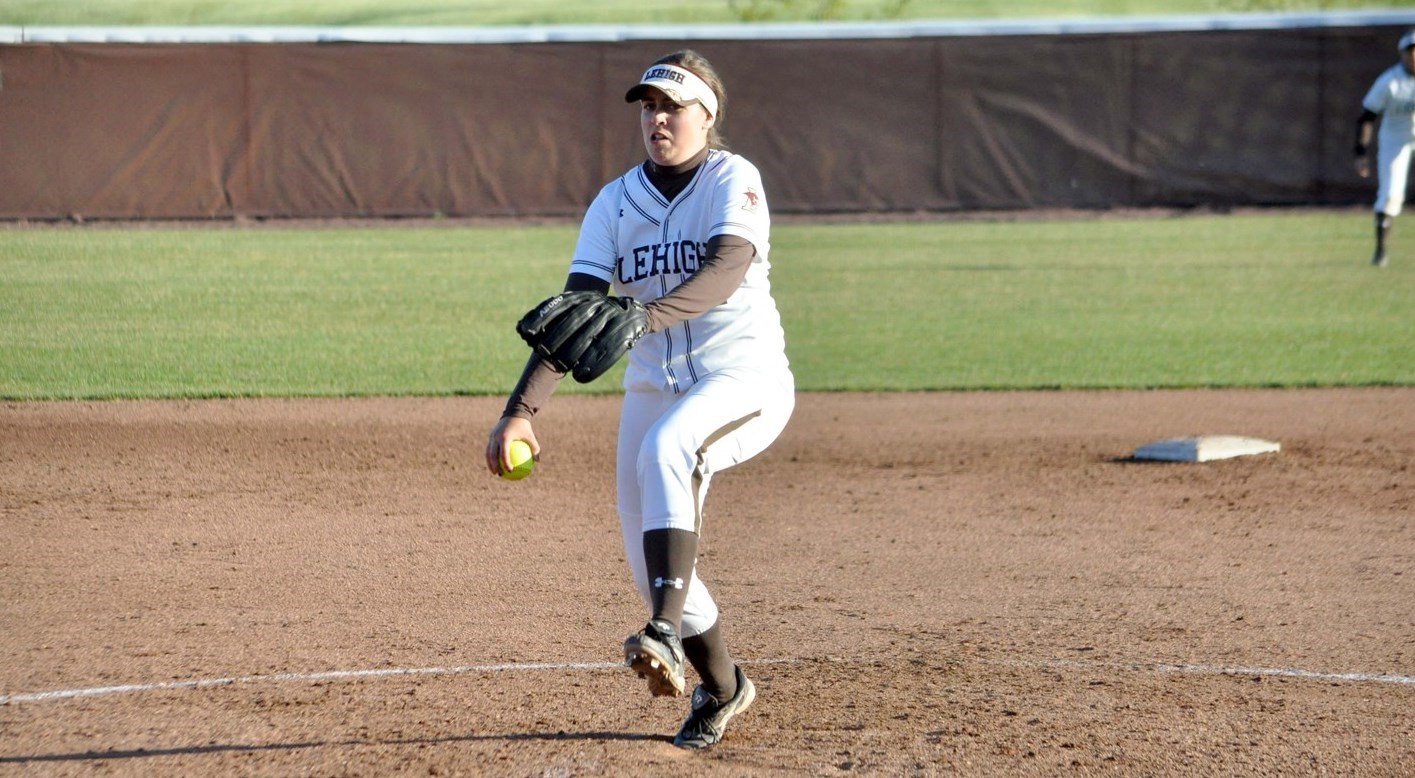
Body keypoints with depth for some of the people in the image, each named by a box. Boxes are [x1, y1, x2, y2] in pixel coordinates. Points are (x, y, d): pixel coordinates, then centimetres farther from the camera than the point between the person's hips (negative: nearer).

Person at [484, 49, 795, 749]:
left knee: (666, 448, -36)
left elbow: (727, 270, -29)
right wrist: (520, 411, -19)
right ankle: (721, 687, 29)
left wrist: (645, 316, -46)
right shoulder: (615, 203, 3)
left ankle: (667, 637, -43)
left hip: (744, 379, -5)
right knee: (651, 561, 3)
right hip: (653, 388, 5)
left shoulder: (733, 181, -9)